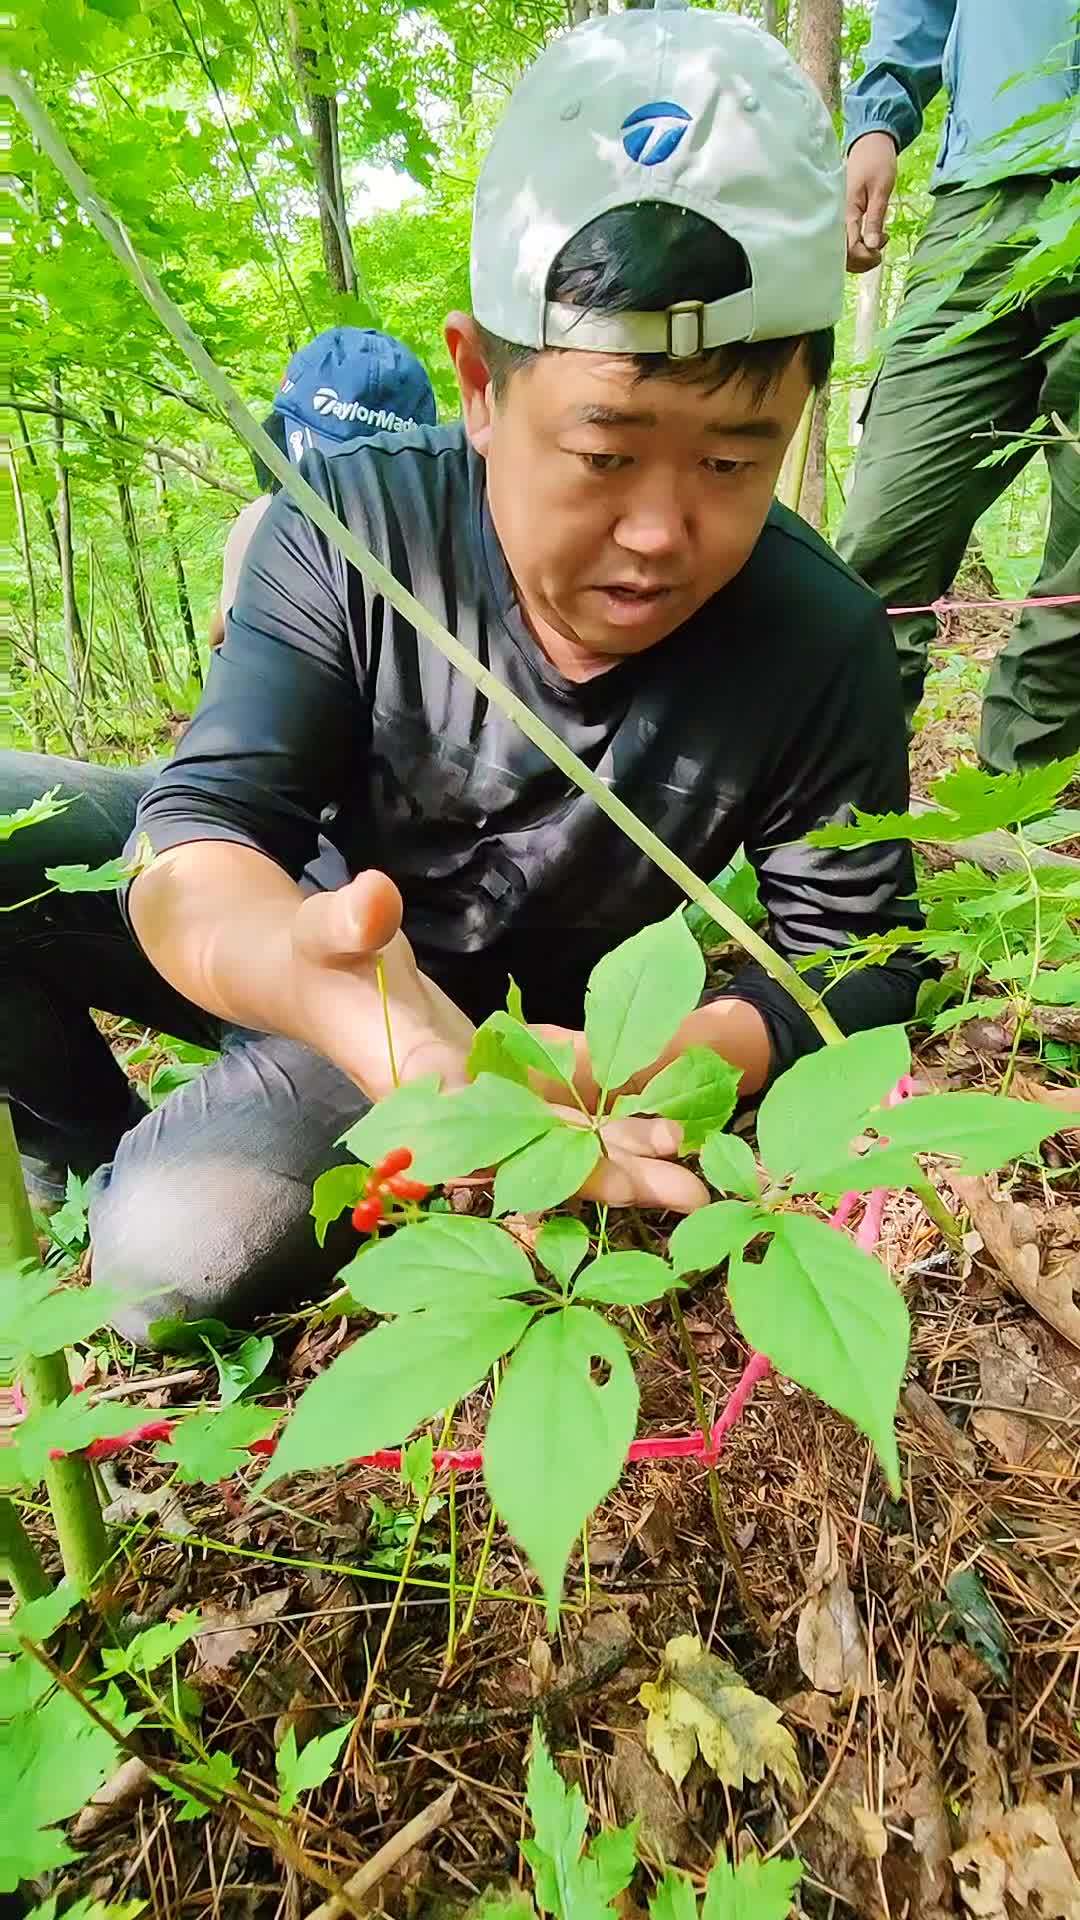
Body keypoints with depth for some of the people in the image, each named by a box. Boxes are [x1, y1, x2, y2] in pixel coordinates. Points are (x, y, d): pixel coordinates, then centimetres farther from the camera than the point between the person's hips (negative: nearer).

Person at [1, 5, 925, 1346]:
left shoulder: (821, 649, -22)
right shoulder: (348, 531, -21)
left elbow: (859, 960, -14)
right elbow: (202, 833, -27)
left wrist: (671, 1056, -36)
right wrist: (296, 961, -53)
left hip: (501, 1021, -1)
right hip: (312, 936, 2)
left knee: (179, 1256, -25)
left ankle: (144, 1188, 15)